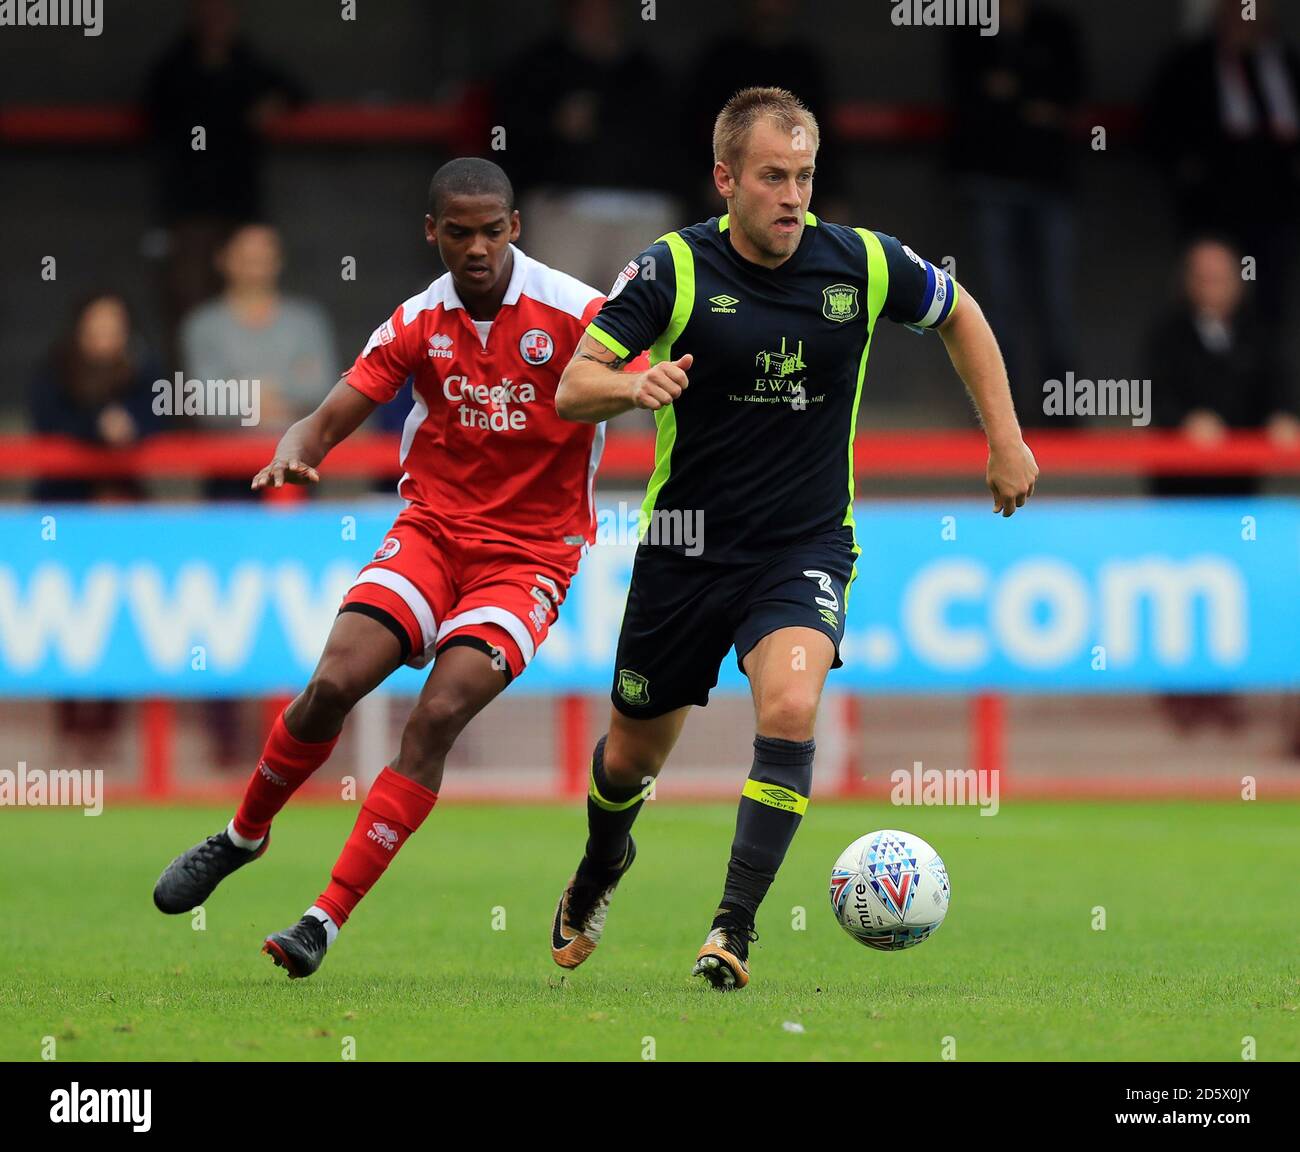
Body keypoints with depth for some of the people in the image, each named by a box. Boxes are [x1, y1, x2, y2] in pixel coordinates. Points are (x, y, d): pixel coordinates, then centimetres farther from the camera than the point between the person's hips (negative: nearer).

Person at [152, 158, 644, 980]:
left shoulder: (572, 312, -9)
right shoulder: (419, 323, 1)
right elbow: (331, 420, -1)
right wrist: (295, 453, -24)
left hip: (528, 554, -3)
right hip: (433, 527, 3)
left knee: (439, 715, -20)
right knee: (334, 683, -15)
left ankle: (326, 920, -16)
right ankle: (241, 838, 12)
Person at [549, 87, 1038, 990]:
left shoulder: (864, 265, -6)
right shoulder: (674, 269, -11)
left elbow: (959, 313, 14)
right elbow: (572, 389, -14)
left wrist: (1007, 439, 9)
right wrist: (633, 385, -36)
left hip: (806, 548, 0)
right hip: (688, 543, 0)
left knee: (790, 709, -28)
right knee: (634, 754, 13)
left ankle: (735, 927, -19)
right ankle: (603, 865, 48)